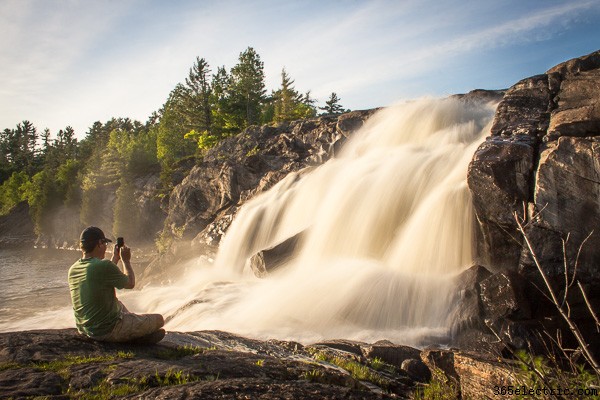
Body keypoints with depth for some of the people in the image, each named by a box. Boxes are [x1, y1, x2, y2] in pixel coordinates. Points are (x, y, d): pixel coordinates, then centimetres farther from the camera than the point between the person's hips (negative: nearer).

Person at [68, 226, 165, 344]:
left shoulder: (72, 269, 0)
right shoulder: (104, 265, -24)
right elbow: (130, 284, -7)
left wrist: (115, 259, 22)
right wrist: (126, 260, 7)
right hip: (108, 331, -8)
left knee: (119, 305, 37)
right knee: (159, 319, 1)